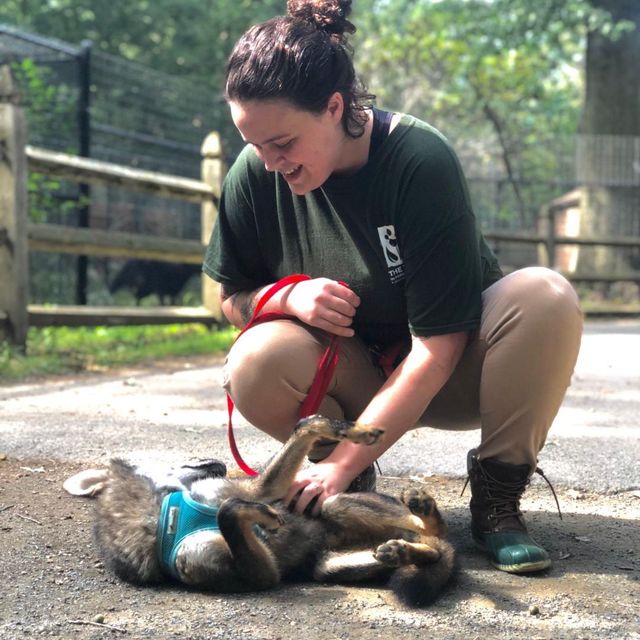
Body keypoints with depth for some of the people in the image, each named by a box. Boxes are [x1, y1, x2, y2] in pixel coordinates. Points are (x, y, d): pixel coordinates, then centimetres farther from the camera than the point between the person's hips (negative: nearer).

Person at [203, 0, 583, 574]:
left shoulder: (421, 160, -26)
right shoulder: (255, 175, -13)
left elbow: (438, 344, -27)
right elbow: (233, 298, 3)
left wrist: (341, 463, -30)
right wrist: (288, 296, -23)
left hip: (447, 371, -2)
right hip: (353, 371, 3)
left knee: (546, 298, -33)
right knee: (255, 368, -30)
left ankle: (497, 495, -14)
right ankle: (356, 490, -1)